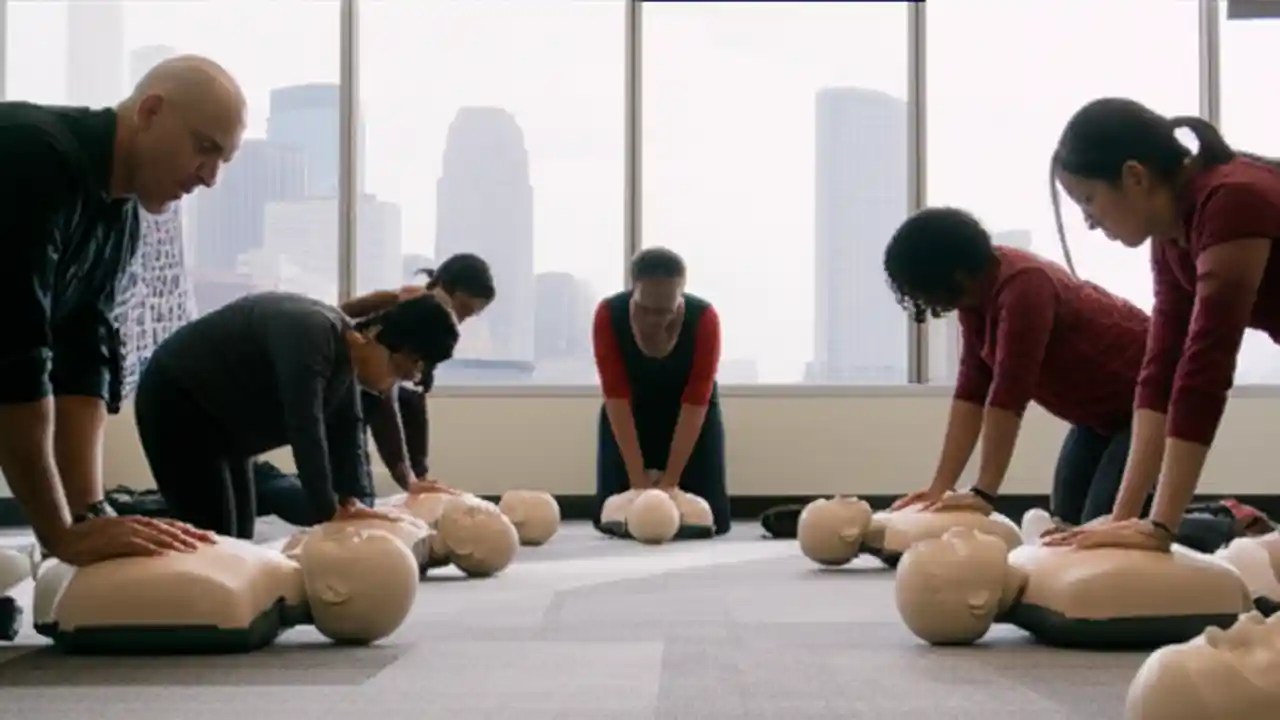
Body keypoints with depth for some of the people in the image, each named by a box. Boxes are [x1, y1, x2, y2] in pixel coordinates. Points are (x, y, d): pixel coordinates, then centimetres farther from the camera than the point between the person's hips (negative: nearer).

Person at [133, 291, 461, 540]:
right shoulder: (311, 336, -30)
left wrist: (356, 502, -16)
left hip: (218, 416, 10)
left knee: (238, 536, 10)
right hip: (175, 403, -10)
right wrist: (329, 512, -33)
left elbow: (348, 432, -3)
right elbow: (305, 429, -34)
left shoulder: (345, 353, 0)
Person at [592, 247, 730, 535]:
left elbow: (695, 403, -27)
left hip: (691, 418, 0)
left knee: (711, 521, -10)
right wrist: (637, 477, -28)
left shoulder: (704, 318, -28)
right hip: (631, 415, 1)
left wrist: (671, 480, -28)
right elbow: (616, 398, -26)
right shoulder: (608, 315, -26)